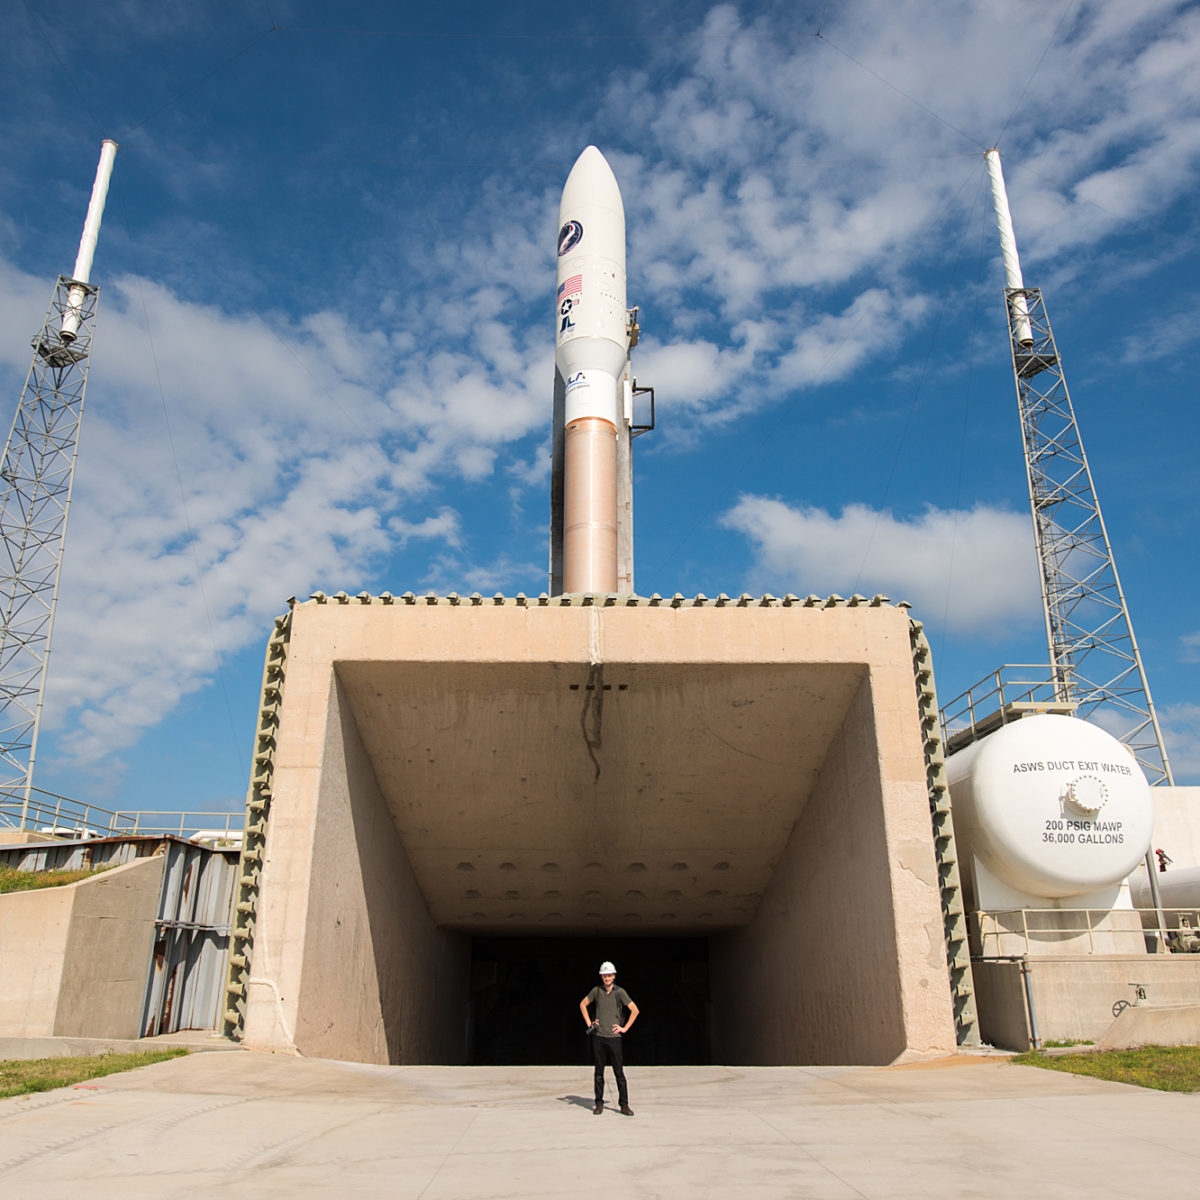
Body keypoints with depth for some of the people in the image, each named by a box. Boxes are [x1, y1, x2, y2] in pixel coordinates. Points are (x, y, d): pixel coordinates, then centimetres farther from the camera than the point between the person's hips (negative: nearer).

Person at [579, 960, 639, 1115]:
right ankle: (599, 1104, 15)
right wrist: (589, 1022, 9)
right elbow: (582, 1004, 18)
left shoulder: (620, 992, -1)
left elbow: (635, 1010, 2)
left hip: (613, 1036, -2)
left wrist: (624, 1028, -2)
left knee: (619, 1072, -2)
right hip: (598, 1036, 2)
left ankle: (624, 1104, 4)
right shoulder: (596, 991, 5)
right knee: (599, 1072, 7)